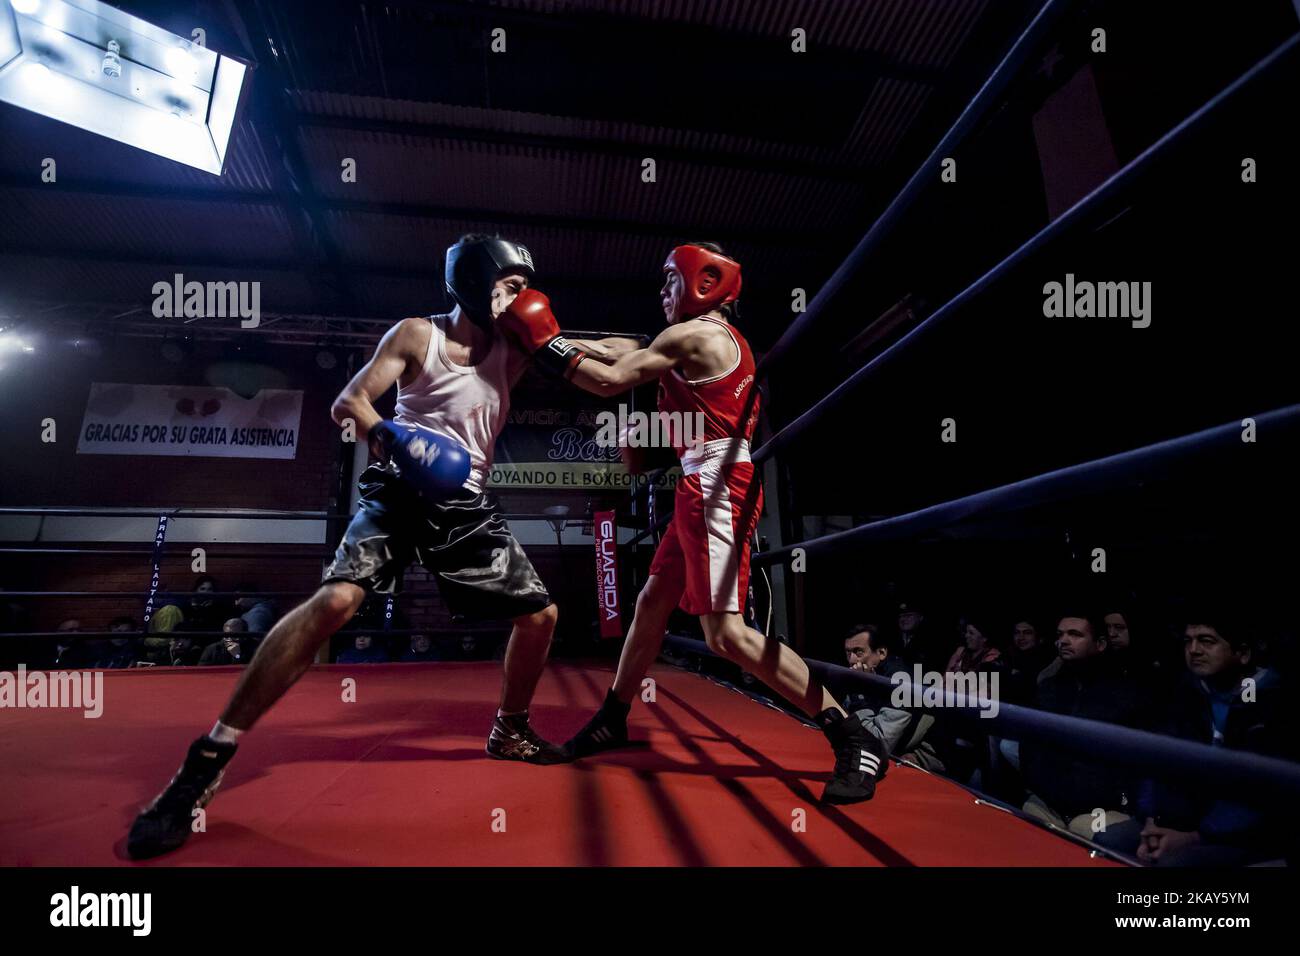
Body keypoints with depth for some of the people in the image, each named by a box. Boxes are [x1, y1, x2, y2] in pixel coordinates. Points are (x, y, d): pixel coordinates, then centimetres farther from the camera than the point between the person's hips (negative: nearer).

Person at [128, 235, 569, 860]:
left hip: (466, 504, 4)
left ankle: (510, 730, 24)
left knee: (540, 613, 1)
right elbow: (348, 403, -7)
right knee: (335, 600, -26)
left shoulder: (511, 348, 6)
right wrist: (392, 438, -25)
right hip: (400, 491, -4)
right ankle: (208, 759, -13)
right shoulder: (416, 335, -4)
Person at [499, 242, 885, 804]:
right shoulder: (721, 339, 22)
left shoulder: (693, 335, -7)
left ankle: (852, 738, -6)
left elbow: (609, 381, -9)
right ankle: (612, 721, 28)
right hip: (702, 489, 10)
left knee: (726, 634, -12)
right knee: (652, 602, 14)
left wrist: (544, 341, 0)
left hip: (716, 490, -10)